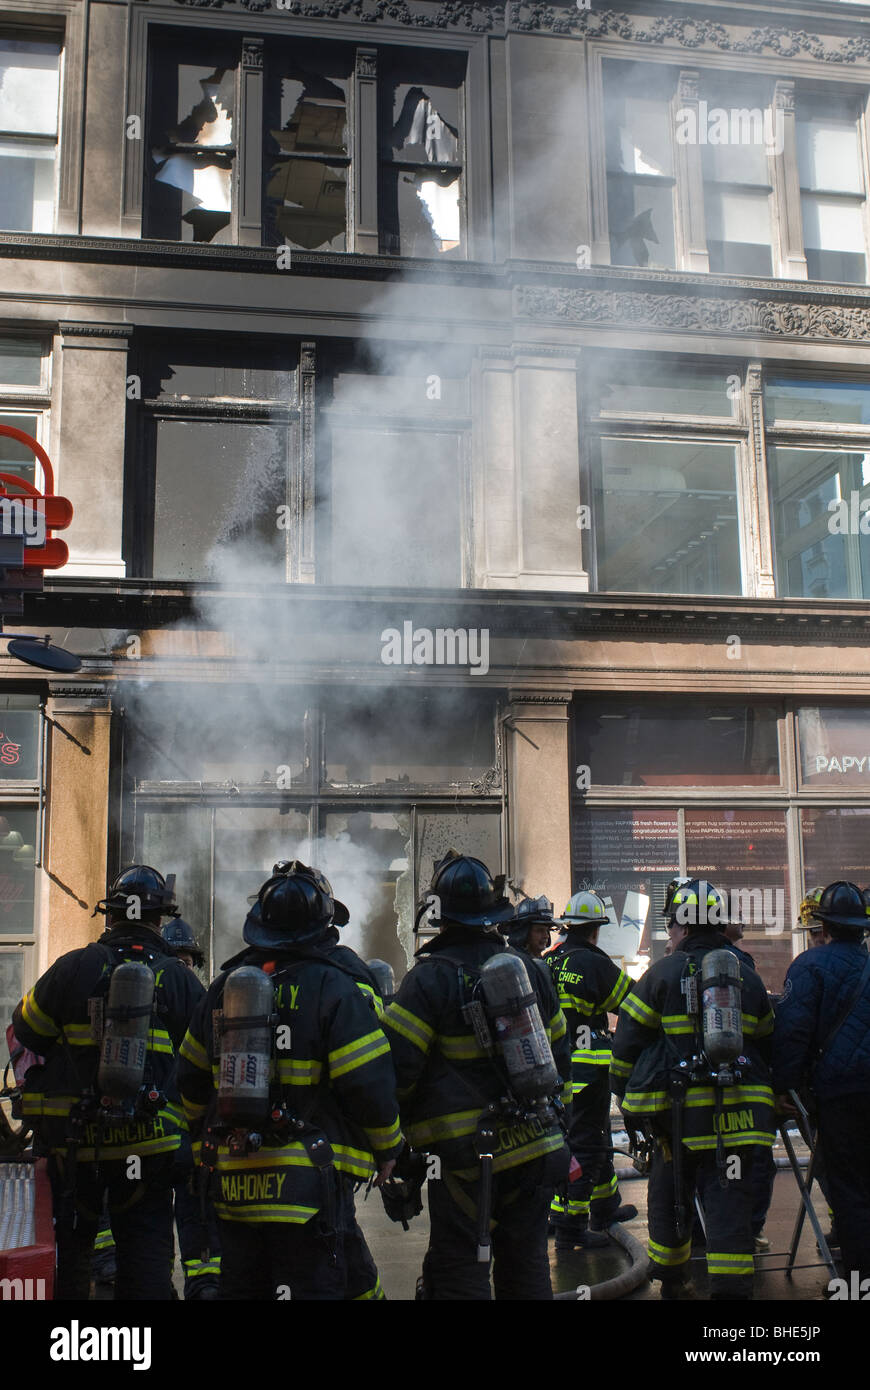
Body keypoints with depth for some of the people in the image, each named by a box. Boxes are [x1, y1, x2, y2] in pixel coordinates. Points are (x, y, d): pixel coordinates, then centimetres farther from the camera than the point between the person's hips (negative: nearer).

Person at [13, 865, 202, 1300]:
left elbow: (24, 1031, 6)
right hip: (149, 1142, 0)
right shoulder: (180, 980, 0)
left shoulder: (73, 967, -4)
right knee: (146, 1250, 6)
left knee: (68, 1248, 13)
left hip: (73, 1141, 0)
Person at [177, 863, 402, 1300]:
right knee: (311, 1286, 0)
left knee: (240, 1285, 16)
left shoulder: (223, 985, 10)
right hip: (309, 1181, -6)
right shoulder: (332, 987, -9)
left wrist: (208, 1137, 34)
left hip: (234, 1180, 6)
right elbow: (369, 1082, -13)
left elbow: (191, 1077, 18)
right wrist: (387, 1149, 4)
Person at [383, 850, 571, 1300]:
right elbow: (559, 1058, 15)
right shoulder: (529, 969, 7)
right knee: (525, 1263, 17)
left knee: (458, 1269, 3)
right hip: (534, 1146, 6)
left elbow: (397, 1066, -16)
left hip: (466, 1156, -6)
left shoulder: (430, 977, -13)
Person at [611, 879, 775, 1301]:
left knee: (670, 1196, 14)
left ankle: (672, 1282, 26)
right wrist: (760, 1094, 30)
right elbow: (766, 1043, 18)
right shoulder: (747, 977, 8)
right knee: (729, 1201, 2)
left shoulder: (663, 974, -4)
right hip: (737, 1114, 2)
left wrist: (627, 1097, 10)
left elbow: (627, 1044, -3)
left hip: (680, 1112, -2)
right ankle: (732, 1287, -3)